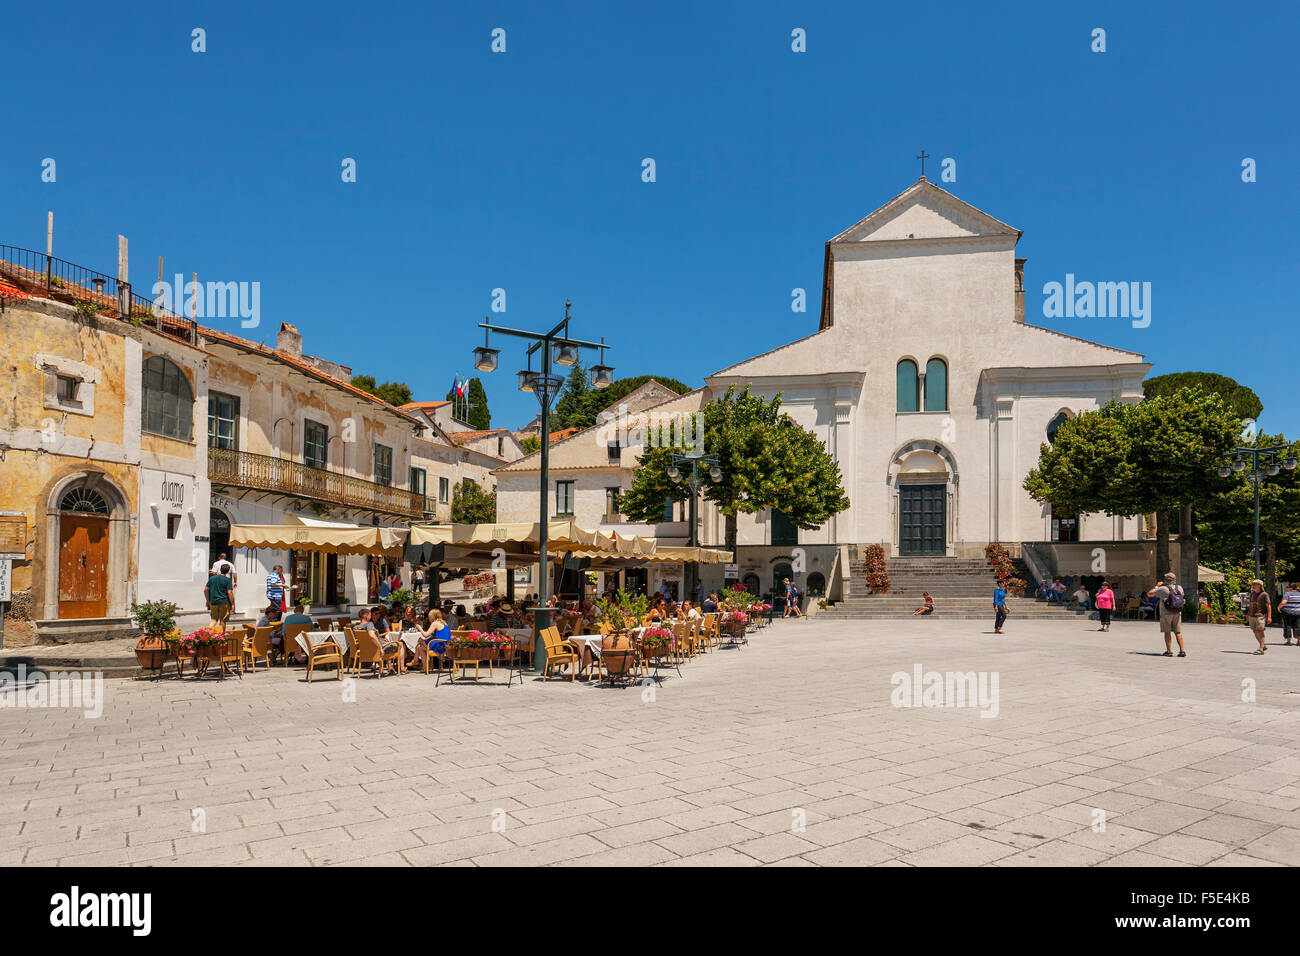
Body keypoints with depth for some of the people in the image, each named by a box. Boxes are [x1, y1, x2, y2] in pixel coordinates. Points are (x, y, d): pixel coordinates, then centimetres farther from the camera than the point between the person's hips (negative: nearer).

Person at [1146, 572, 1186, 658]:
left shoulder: (1163, 589, -10)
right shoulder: (1179, 588, 4)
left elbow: (1149, 594, -3)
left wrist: (1156, 586, 10)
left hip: (1166, 613, -4)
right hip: (1177, 613, 4)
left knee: (1167, 632, 3)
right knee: (1178, 632, 9)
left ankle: (1169, 651, 2)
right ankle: (1182, 650, 4)